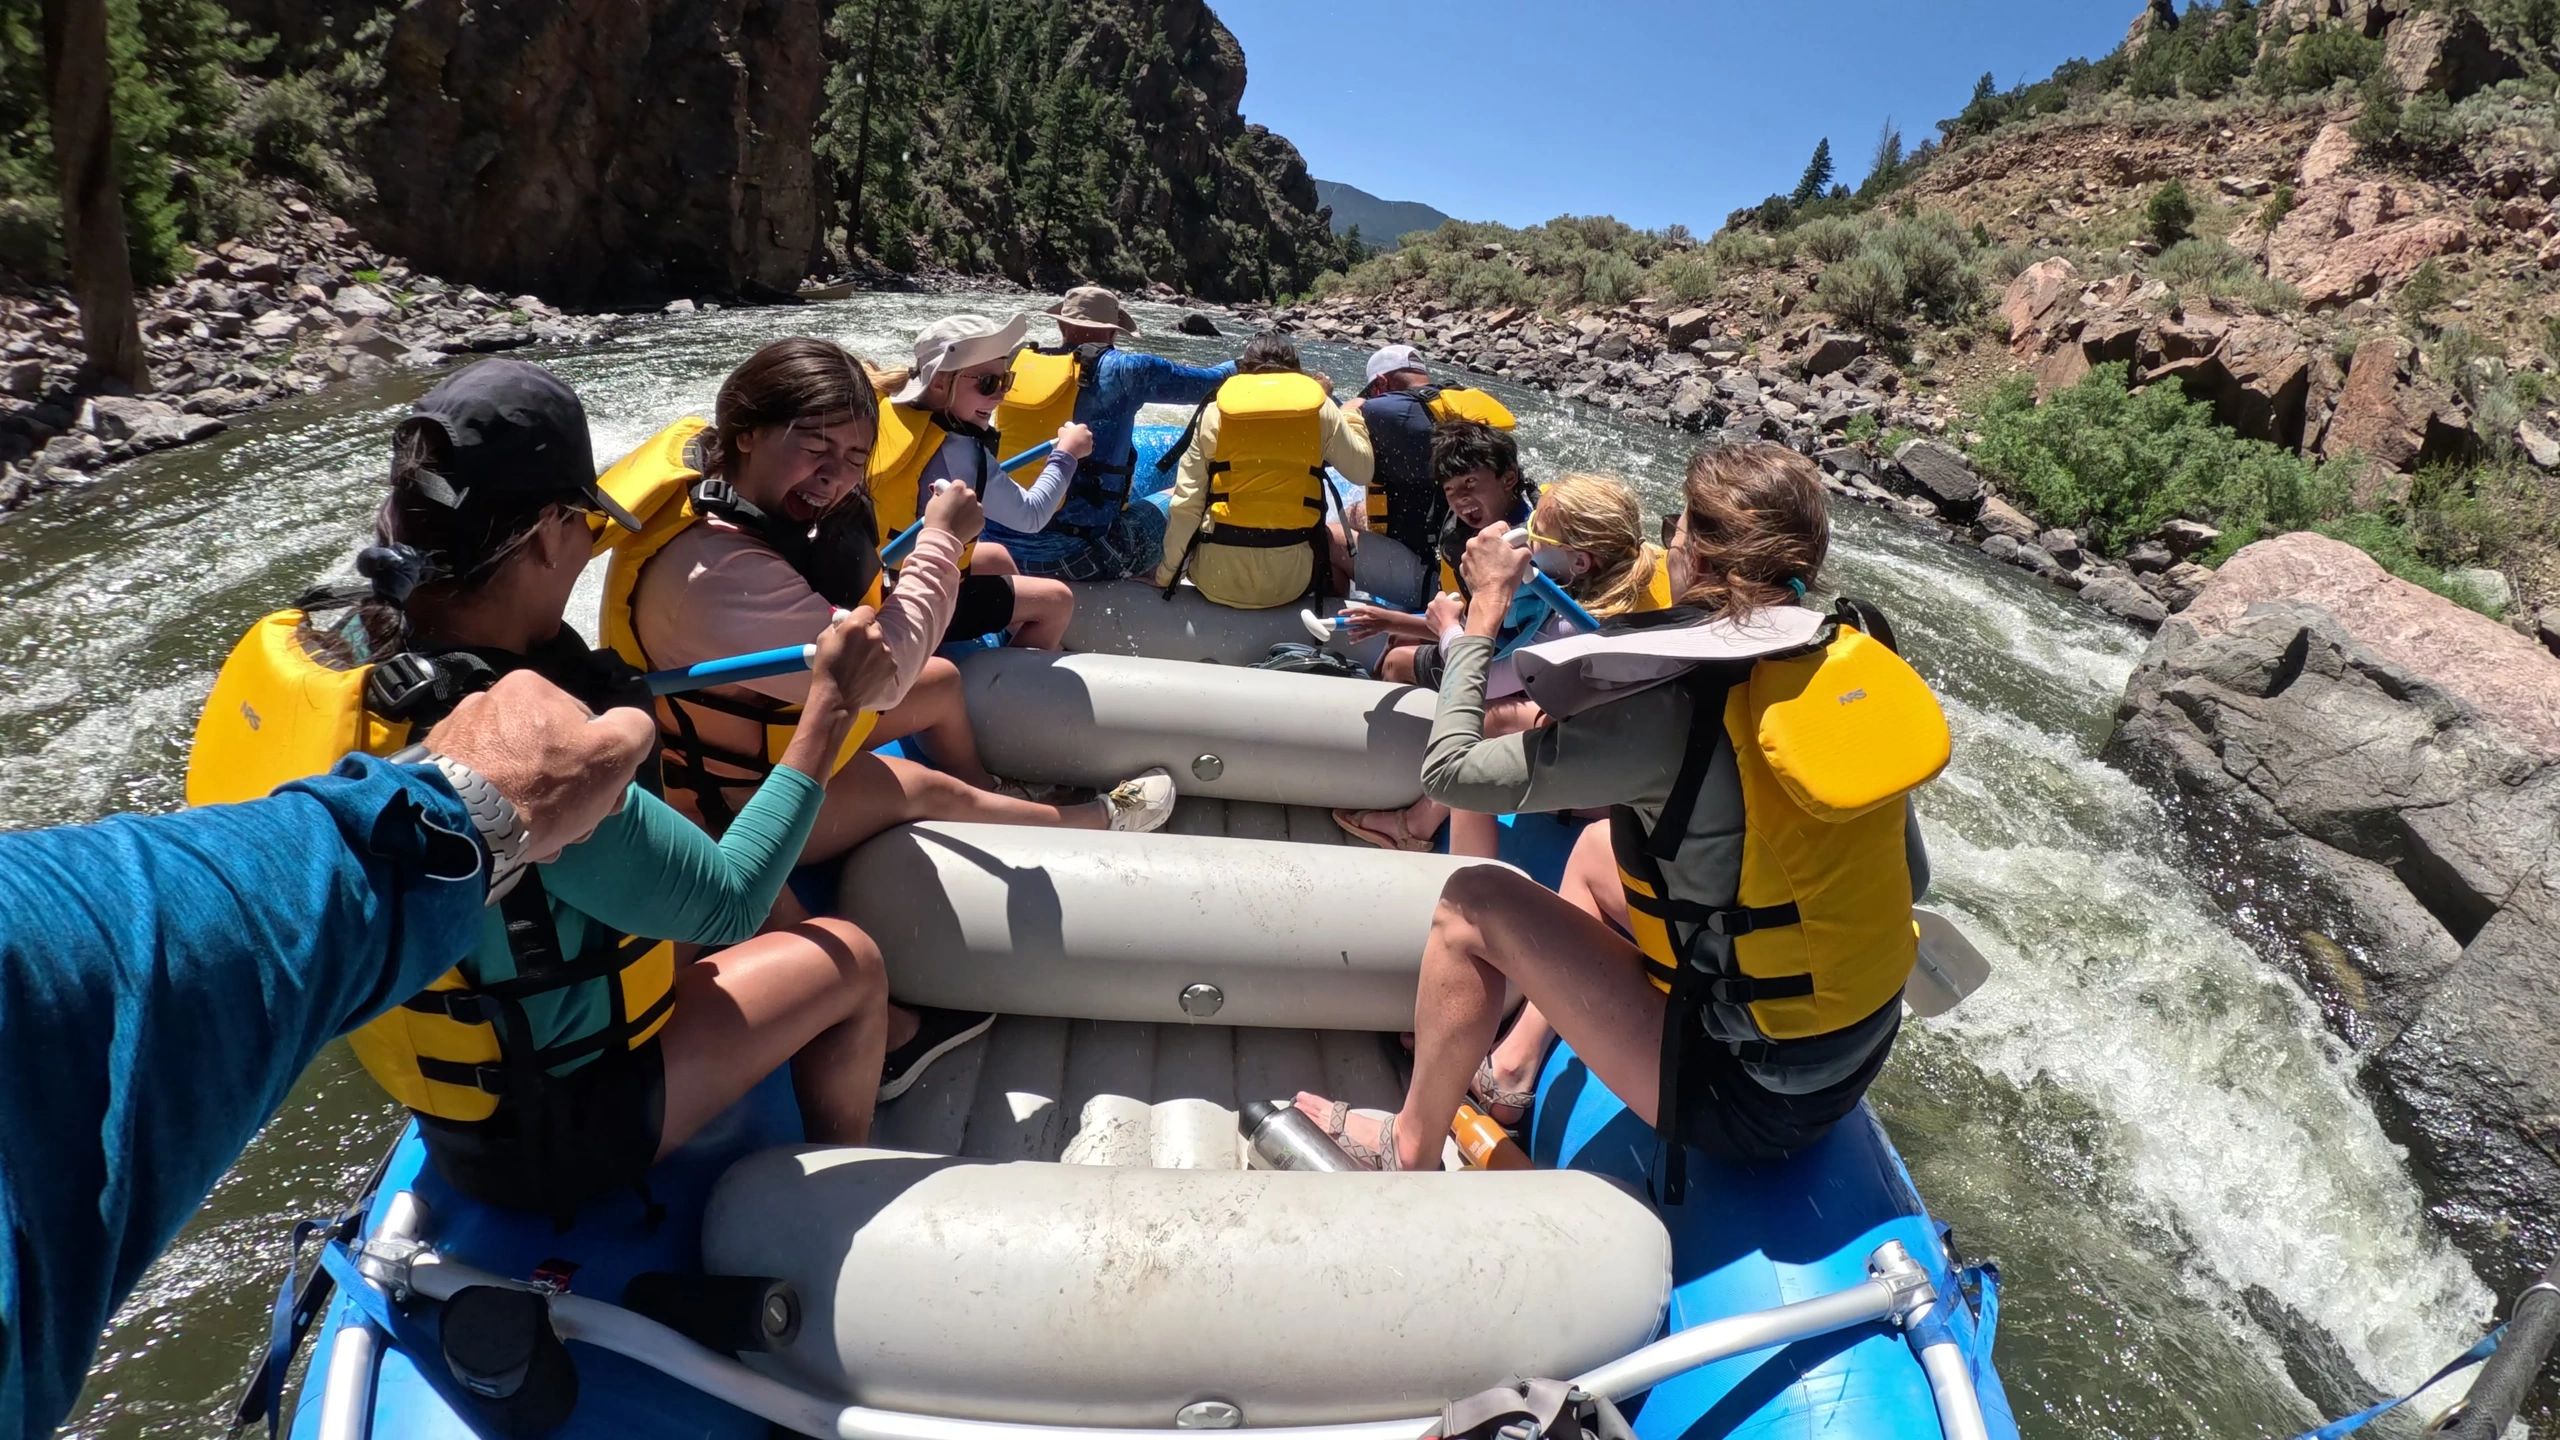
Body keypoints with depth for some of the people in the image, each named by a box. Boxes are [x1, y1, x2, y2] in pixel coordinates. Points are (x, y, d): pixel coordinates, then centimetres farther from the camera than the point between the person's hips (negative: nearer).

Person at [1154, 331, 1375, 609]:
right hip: (1290, 582, 0)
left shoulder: (1213, 412, 3)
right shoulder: (1321, 409, 4)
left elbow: (1185, 505, 0)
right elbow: (1362, 471, 14)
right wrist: (1351, 416, 32)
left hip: (1218, 580, 0)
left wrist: (1166, 575, 10)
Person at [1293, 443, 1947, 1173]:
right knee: (1603, 844, 22)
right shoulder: (1859, 660, -5)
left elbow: (1450, 771, -18)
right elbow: (1911, 878, 6)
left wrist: (1485, 611, -7)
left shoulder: (1675, 711, -26)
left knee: (1475, 903, -3)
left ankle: (1405, 1156, 17)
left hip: (1750, 1097, -8)